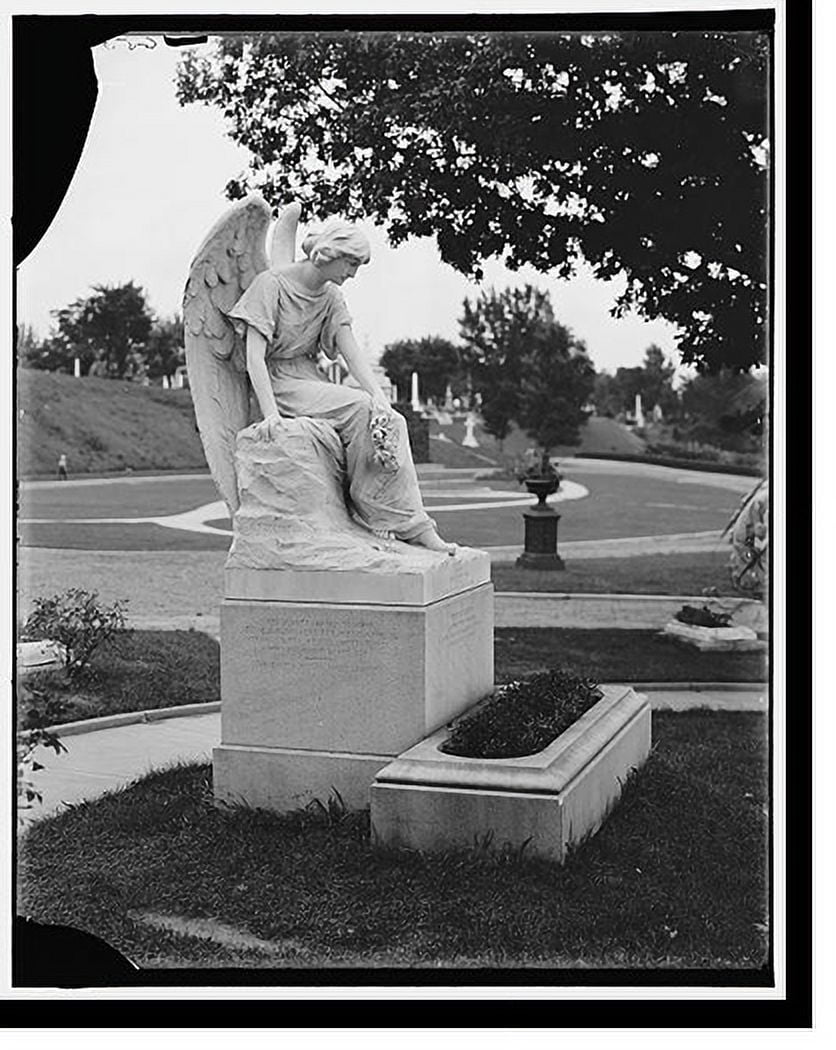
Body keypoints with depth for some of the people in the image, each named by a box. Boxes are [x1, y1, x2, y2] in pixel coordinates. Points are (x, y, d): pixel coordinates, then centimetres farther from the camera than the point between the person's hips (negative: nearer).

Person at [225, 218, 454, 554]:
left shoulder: (331, 297, 10)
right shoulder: (271, 284, -11)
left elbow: (353, 353, -3)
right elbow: (255, 356, -19)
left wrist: (379, 396, -21)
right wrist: (270, 412, -33)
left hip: (312, 380, 7)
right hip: (279, 382, -7)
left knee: (392, 422, -18)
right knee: (359, 407, -28)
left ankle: (412, 525, -17)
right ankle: (411, 524, -22)